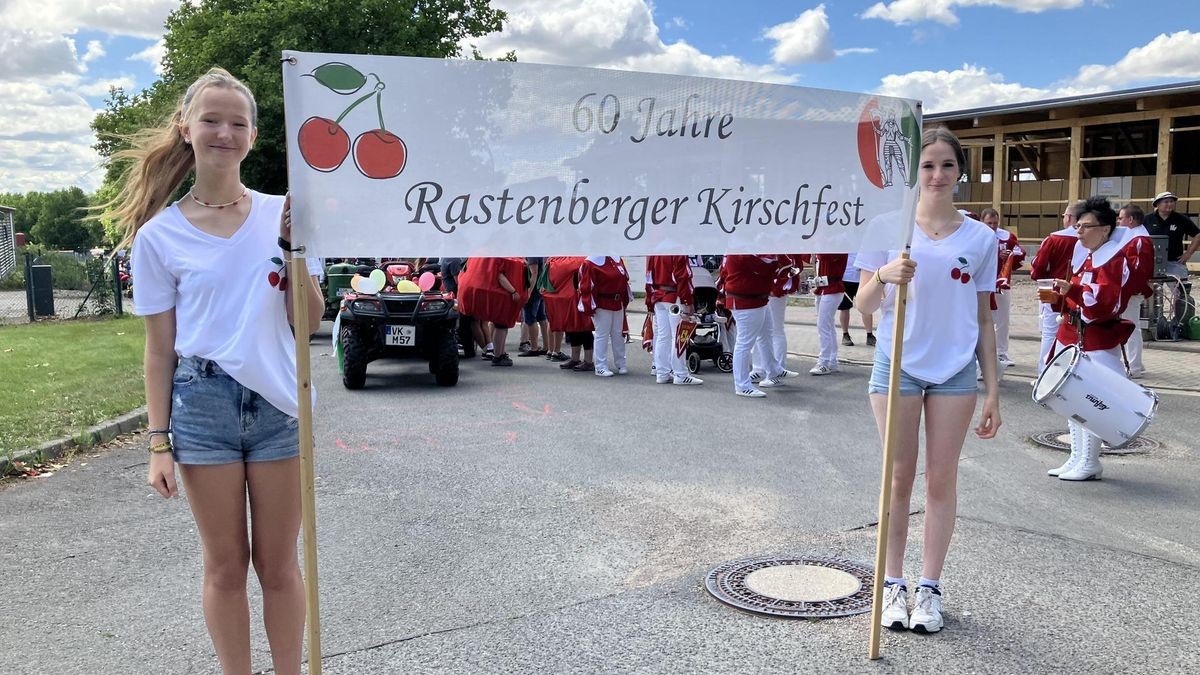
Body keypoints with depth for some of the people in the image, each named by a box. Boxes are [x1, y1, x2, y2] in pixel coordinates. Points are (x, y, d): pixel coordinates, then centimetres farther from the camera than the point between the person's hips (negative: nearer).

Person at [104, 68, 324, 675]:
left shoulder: (281, 215, 0)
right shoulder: (160, 234, -1)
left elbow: (308, 326, -2)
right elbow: (160, 349, 2)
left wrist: (293, 248, -14)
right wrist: (158, 442, 0)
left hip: (278, 403, 0)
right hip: (201, 402, 0)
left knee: (278, 564, 9)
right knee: (225, 566, 10)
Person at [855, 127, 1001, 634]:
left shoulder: (980, 238, 4)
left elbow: (983, 320, 8)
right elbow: (863, 306, -2)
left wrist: (992, 389, 5)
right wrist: (882, 276, -23)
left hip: (955, 371, 1)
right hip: (897, 366, -1)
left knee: (942, 481, 7)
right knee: (899, 478, 6)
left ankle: (929, 588, 19)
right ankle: (893, 585, 18)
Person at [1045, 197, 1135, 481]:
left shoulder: (1113, 260, -12)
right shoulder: (1082, 254, 12)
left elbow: (1104, 302, -25)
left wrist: (1072, 289, -34)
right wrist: (1061, 294, 11)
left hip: (1097, 342, -9)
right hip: (1072, 335, 9)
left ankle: (1089, 464, 6)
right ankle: (1076, 458, 22)